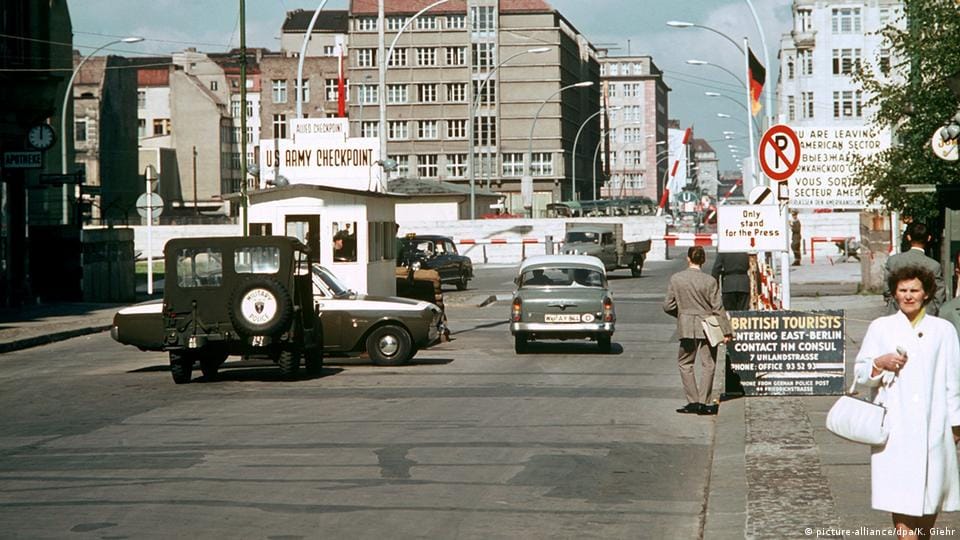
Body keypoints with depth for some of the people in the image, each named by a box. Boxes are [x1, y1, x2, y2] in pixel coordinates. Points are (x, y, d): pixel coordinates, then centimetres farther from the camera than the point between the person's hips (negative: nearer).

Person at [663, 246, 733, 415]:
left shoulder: (675, 279, -4)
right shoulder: (709, 281, -10)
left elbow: (668, 306, -1)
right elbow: (717, 308, -8)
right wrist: (726, 331, -3)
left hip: (686, 327, 1)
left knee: (685, 363, 14)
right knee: (707, 364, 7)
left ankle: (693, 401, 8)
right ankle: (705, 403, 6)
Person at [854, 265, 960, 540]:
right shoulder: (880, 327, 6)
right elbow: (861, 375, 8)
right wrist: (880, 363, -12)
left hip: (933, 425, 1)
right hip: (895, 426, -1)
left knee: (931, 493, 6)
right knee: (900, 496, -9)